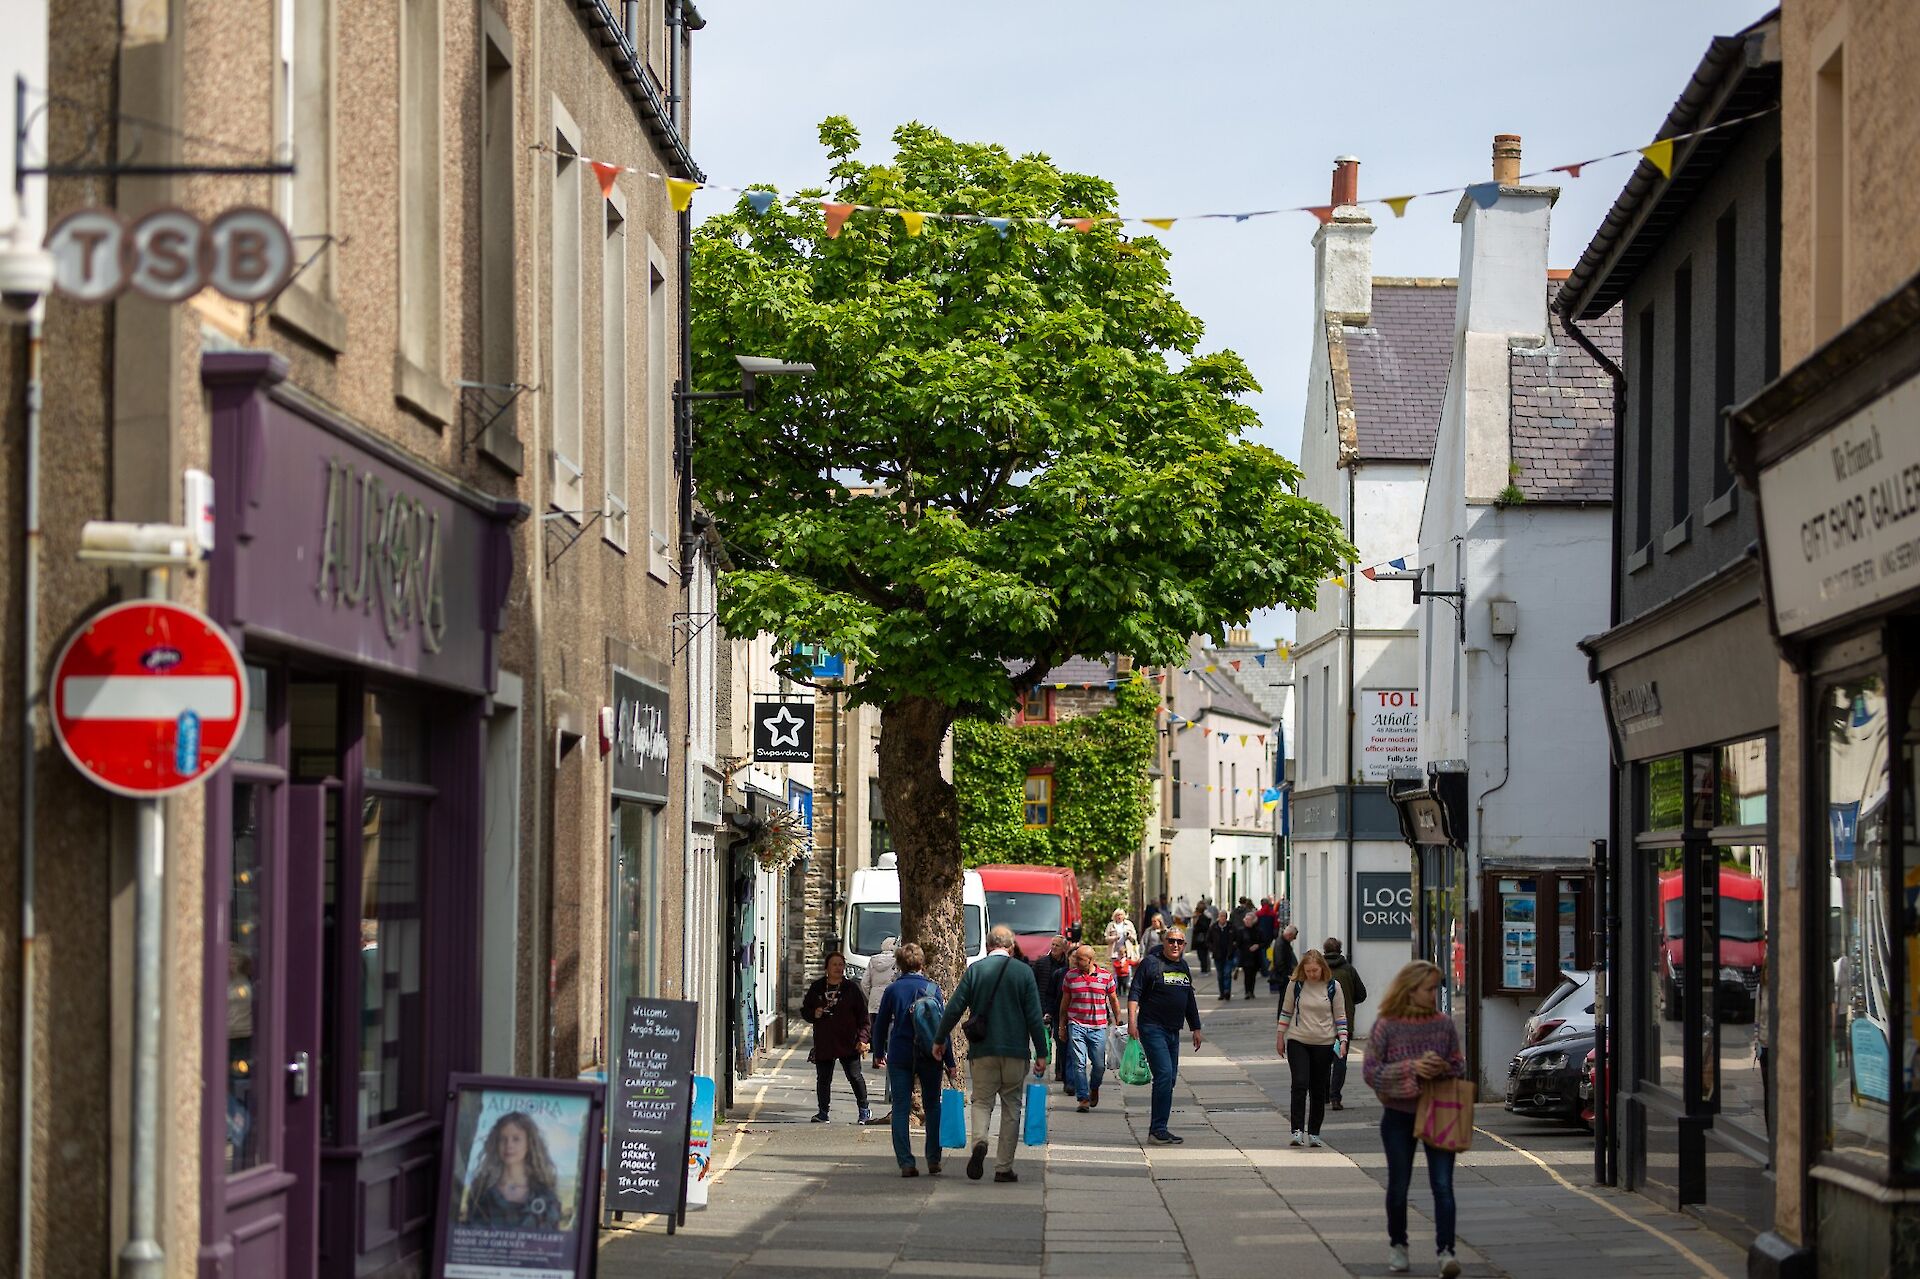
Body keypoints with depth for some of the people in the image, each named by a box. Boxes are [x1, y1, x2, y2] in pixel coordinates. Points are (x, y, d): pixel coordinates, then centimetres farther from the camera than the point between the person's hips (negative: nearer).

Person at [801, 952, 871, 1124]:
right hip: (823, 1043, 2)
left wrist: (863, 1038, -7)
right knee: (823, 1078, 6)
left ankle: (864, 1111, 9)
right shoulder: (817, 988, 9)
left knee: (855, 1076, -4)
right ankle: (823, 1113, 18)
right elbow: (805, 1010, 17)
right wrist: (814, 1014, -7)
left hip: (848, 1043, -2)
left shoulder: (851, 989, 3)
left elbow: (863, 1015, 2)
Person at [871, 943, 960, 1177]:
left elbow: (880, 1024, 7)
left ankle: (906, 1162, -4)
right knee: (932, 1107, 13)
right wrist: (950, 1063, -1)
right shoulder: (932, 988, -2)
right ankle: (933, 1160, 10)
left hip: (899, 1056, 0)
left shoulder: (893, 990, 1)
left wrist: (879, 1054, 23)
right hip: (929, 1056, 0)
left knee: (900, 1108, 4)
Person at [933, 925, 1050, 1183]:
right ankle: (1004, 1167, 9)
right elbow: (1034, 1016, -3)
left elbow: (954, 1008, 0)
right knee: (1011, 1106, 9)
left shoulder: (974, 970, 0)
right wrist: (1041, 1053, 2)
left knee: (981, 1100, 10)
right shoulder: (1023, 972, -2)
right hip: (1015, 1050, 0)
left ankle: (979, 1140, -20)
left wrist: (940, 1040, 12)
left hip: (982, 1050, 0)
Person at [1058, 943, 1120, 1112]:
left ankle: (1094, 1089, 31)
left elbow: (1114, 1000, 12)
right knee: (1079, 1063, -9)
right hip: (1076, 1025, 0)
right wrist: (1061, 1025, 14)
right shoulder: (1070, 976, 5)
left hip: (1098, 1027, 0)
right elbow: (1065, 1002, 13)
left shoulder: (1106, 977, 2)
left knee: (1099, 1065, 2)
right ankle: (1083, 1098, -5)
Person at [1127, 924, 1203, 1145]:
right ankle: (1158, 1130, -16)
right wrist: (1132, 1021, -20)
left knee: (1170, 1079, 7)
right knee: (1164, 1074, -17)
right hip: (1152, 1028, -8)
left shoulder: (1183, 967, 16)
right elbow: (1134, 993, -10)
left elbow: (1190, 1000, 25)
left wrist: (1196, 1028, 25)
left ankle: (1157, 1129, 13)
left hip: (1173, 1031, 8)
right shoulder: (1151, 963, -6)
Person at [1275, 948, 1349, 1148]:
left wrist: (1343, 1040, -4)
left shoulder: (1333, 987, -2)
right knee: (1300, 1085, -15)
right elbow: (1286, 1011, 9)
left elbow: (1340, 1016, 4)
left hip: (1324, 1044, 1)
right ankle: (1297, 1131, -16)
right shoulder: (1295, 985, -2)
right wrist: (1280, 1037, 10)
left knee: (1318, 1091, 6)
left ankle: (1313, 1133, 15)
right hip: (1297, 1042, -1)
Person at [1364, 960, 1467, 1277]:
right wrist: (1409, 1068, -21)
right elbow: (1370, 1071, -9)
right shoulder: (1387, 1026, -6)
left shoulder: (1444, 1025, 2)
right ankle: (1397, 1245, 30)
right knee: (1399, 1185, 10)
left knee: (1443, 1185, -10)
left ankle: (1445, 1251, -13)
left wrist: (1443, 1069, -15)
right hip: (1399, 1116, -1)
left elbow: (1459, 1067, 8)